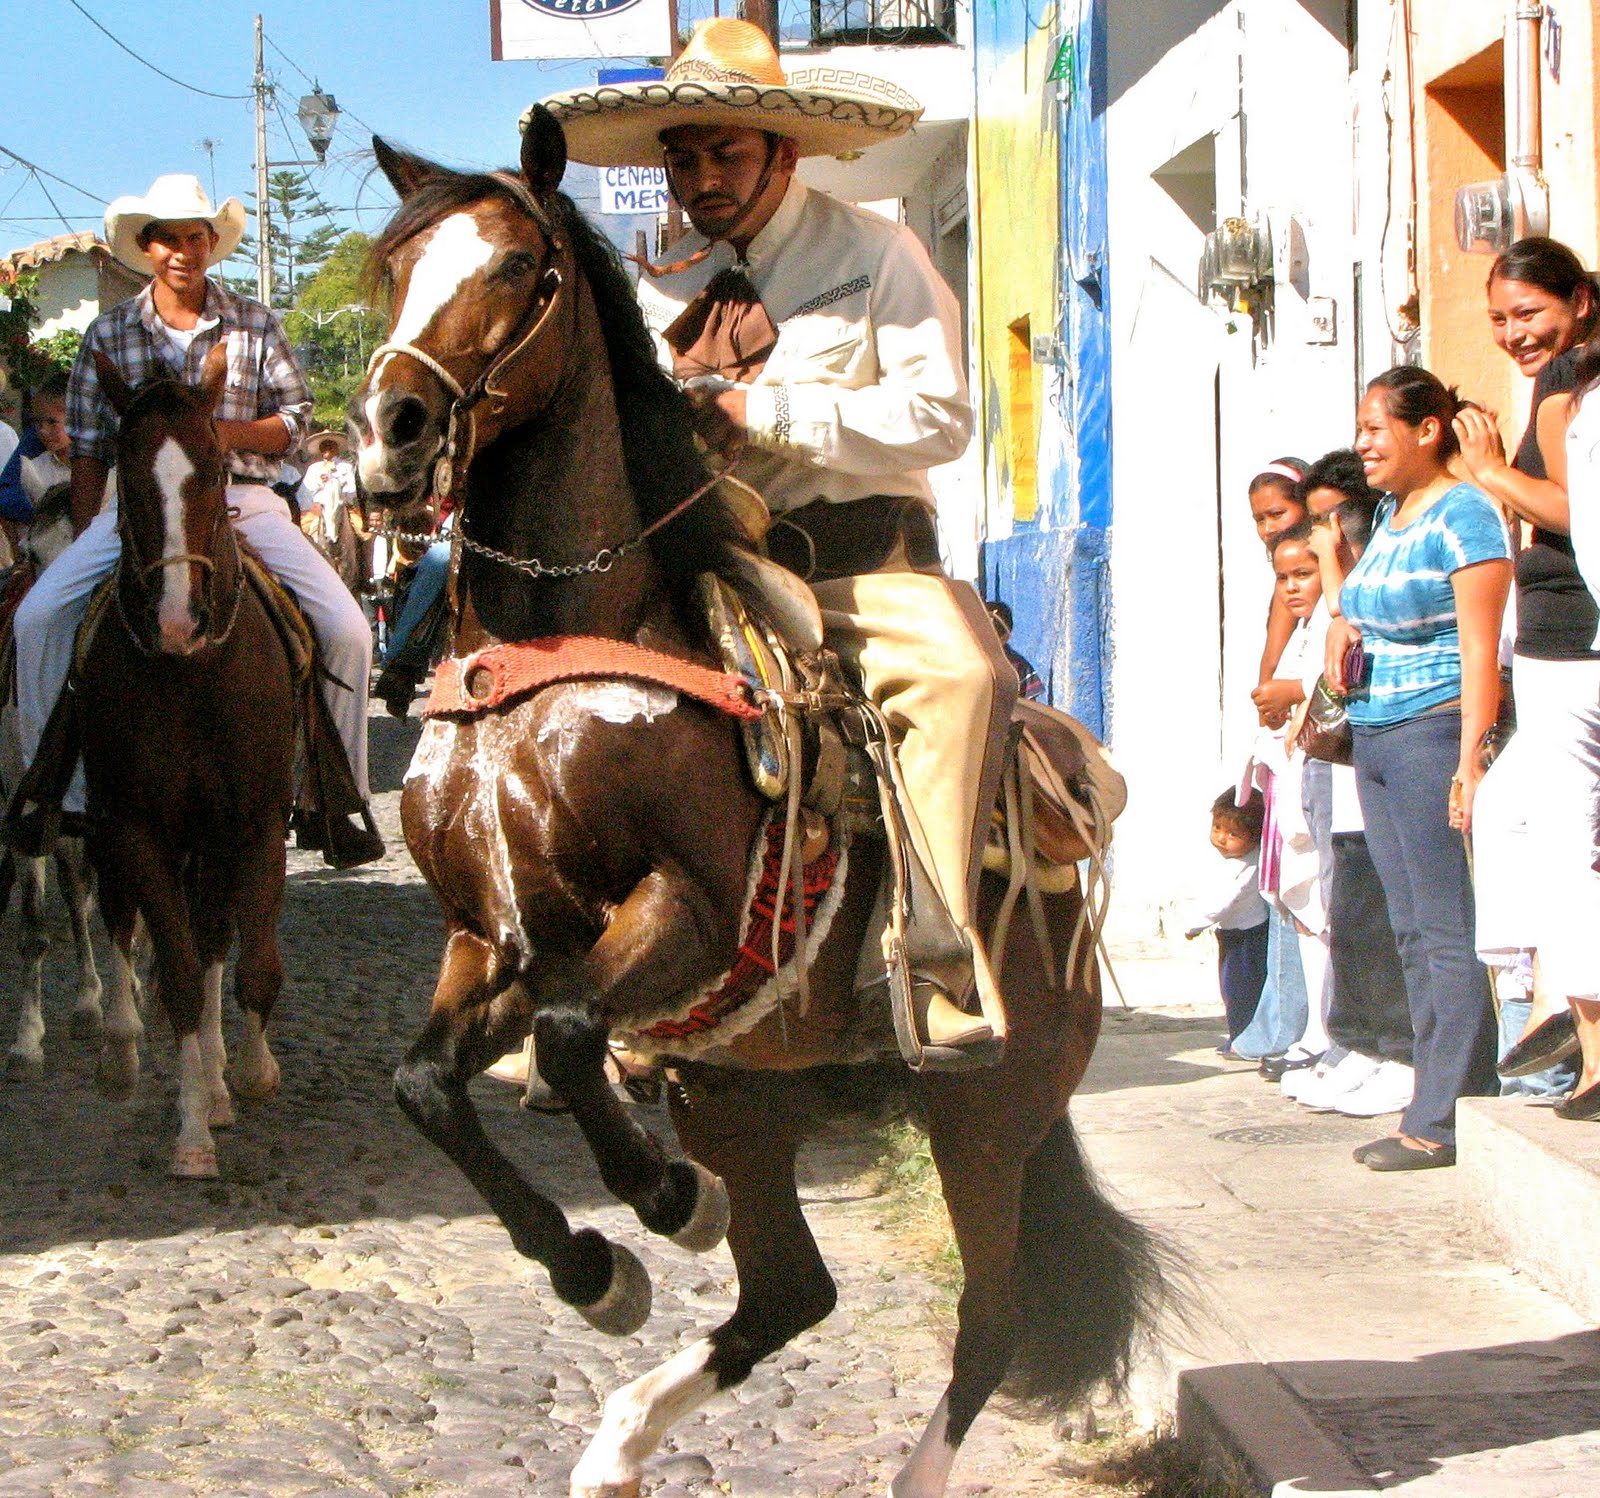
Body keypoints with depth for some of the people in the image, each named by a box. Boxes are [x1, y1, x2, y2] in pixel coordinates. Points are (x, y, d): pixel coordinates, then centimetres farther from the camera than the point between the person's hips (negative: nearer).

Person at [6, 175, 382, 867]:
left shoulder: (254, 324, 8)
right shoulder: (109, 334, 8)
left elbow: (293, 419, 6)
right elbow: (88, 451, 10)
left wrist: (229, 431, -14)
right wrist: (84, 544, 3)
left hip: (243, 501, 0)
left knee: (345, 628, -19)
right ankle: (60, 790, -5)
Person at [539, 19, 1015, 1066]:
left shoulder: (874, 253, 2)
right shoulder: (661, 297, 15)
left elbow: (939, 415, -11)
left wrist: (761, 409, -14)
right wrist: (682, 388, -6)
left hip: (865, 567, -4)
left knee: (968, 670, -34)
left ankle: (938, 954, -32)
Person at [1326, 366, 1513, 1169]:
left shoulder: (1462, 514, -10)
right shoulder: (1388, 514, 17)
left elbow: (1480, 645, -16)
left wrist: (1471, 758, -23)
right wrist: (1341, 628, 11)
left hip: (1434, 732, -10)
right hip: (1375, 737, 10)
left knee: (1449, 932, -7)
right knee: (1412, 932, 11)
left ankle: (1445, 1120, -7)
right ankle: (1434, 1099, 16)